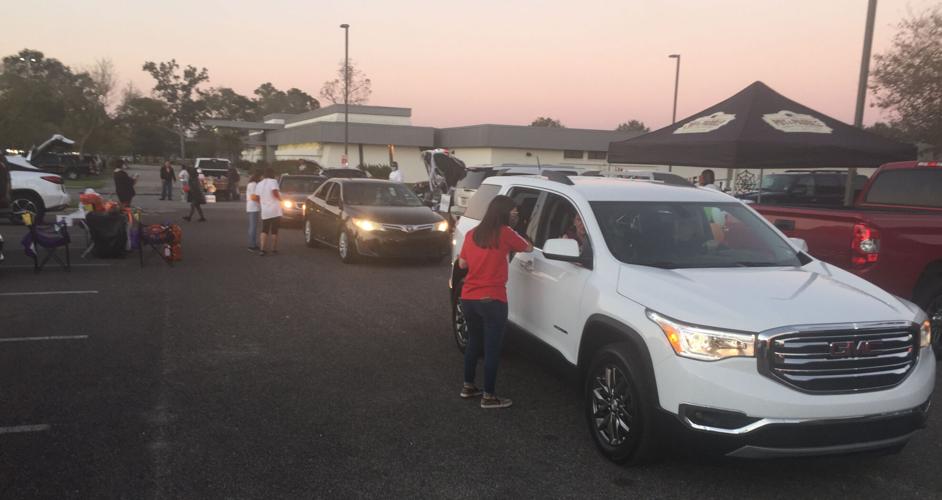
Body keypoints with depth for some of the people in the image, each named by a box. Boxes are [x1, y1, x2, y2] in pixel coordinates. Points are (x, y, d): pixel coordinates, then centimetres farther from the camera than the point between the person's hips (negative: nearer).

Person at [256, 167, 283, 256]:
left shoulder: (259, 184, 10)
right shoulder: (273, 182, -7)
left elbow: (257, 198, 9)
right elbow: (275, 192, -22)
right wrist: (280, 198, -4)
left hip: (265, 212, 5)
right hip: (275, 211, -4)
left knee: (264, 231, 9)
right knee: (274, 231, 6)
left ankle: (262, 249, -4)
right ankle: (274, 249, 12)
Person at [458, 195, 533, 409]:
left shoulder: (472, 234, 9)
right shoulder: (505, 233, -7)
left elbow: (462, 264, 15)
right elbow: (528, 248, 7)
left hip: (468, 298, 6)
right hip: (492, 300, -6)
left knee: (474, 341, 21)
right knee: (492, 348, 2)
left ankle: (468, 386, 31)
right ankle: (488, 397, 8)